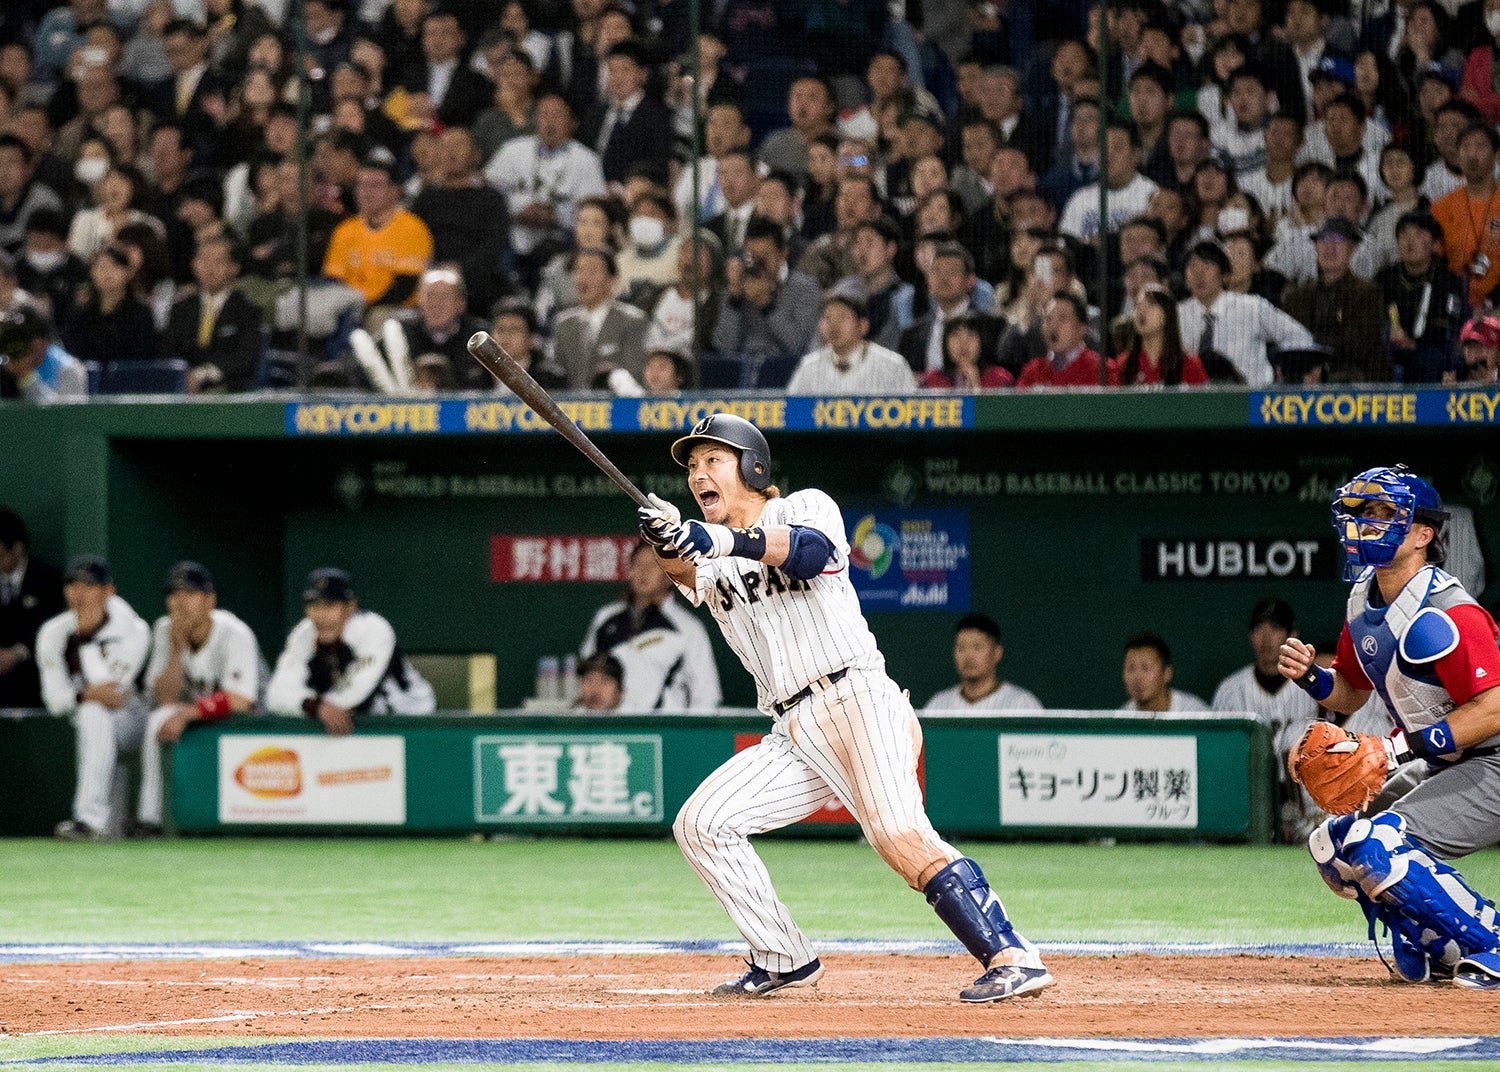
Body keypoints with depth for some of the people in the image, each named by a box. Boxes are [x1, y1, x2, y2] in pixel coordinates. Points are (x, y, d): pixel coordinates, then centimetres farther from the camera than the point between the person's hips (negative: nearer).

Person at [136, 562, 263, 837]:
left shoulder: (235, 635, -20)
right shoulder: (165, 631, -5)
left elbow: (240, 701, -28)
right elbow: (164, 699, -10)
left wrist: (186, 713, -31)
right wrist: (177, 649, -24)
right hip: (192, 716, 4)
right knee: (158, 720, -26)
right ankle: (149, 818, -26)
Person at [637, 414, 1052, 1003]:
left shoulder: (805, 507, 5)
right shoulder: (707, 554, 19)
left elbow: (811, 551, -20)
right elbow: (683, 570, -7)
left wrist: (727, 541, -35)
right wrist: (667, 540, -31)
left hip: (858, 699, -7)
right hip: (793, 733, 7)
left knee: (899, 834, -25)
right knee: (699, 824, -1)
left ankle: (1013, 958, -31)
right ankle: (785, 961, 9)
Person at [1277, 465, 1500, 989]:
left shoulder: (1446, 612, -23)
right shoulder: (1364, 602, 6)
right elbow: (1350, 692, 20)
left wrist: (1400, 747, -27)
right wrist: (1310, 676, -3)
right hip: (1446, 771, 10)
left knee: (1377, 846, -24)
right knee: (1332, 845, 9)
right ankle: (1443, 950, 13)